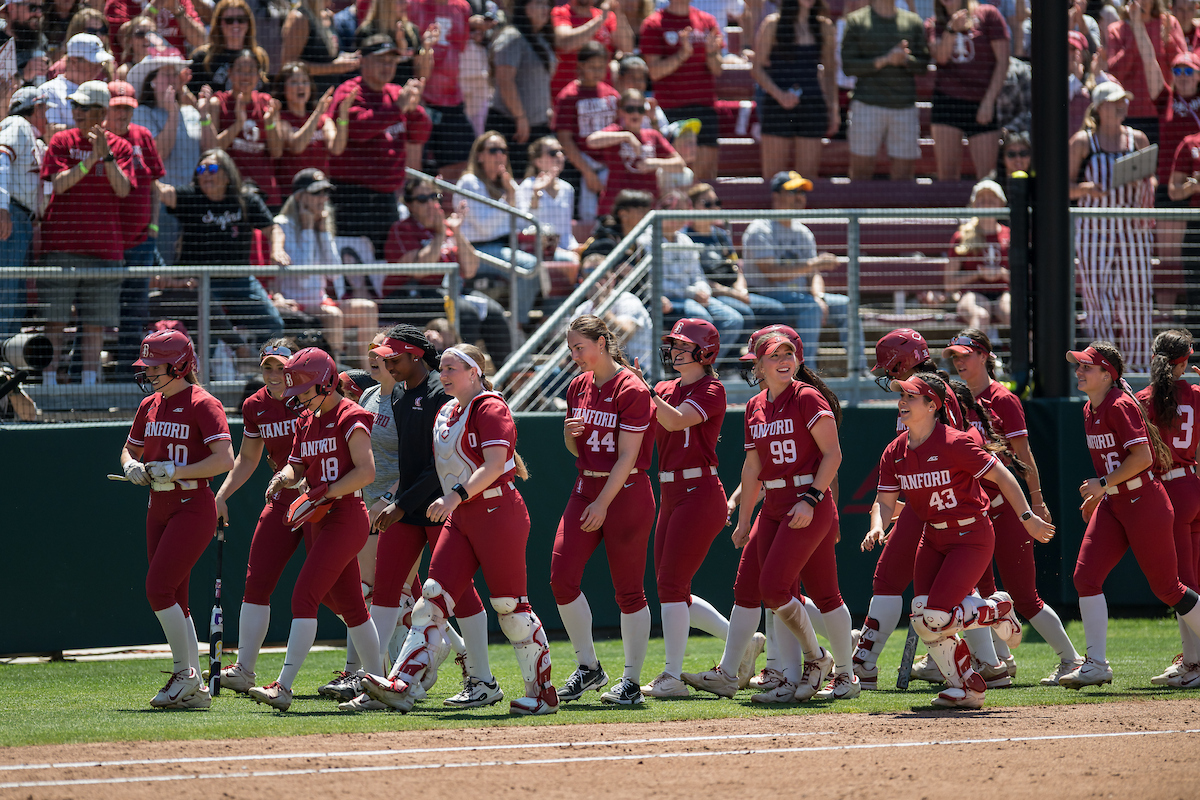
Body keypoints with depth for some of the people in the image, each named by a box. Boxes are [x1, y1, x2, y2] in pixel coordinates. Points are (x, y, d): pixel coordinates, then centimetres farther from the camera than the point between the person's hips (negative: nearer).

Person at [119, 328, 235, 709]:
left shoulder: (203, 405, -11)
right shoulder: (150, 406, 12)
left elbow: (225, 460, -20)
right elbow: (130, 449, 25)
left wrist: (175, 471, -21)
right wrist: (132, 466, 2)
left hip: (193, 507, -8)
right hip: (159, 508, 8)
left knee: (158, 589, -15)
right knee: (173, 599, 6)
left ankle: (185, 674, -5)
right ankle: (194, 689, 10)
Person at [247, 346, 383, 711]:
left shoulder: (350, 418, -11)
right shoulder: (307, 421, 15)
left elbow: (366, 471, -18)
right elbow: (297, 465, 20)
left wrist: (325, 493, -23)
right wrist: (285, 476, -3)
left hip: (345, 517, -9)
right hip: (317, 521, 9)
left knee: (304, 596, -16)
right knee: (347, 604, 11)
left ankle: (284, 687, -20)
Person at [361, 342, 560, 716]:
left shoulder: (489, 408, -10)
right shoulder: (447, 413, 17)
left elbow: (494, 465, -22)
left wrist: (457, 495, -31)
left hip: (497, 513, -9)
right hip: (460, 518, 9)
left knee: (510, 606, -4)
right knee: (432, 598, -4)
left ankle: (543, 693, 7)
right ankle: (403, 685, -13)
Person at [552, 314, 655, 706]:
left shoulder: (632, 390, -12)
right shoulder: (579, 387, 11)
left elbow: (627, 456, -15)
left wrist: (603, 504, -20)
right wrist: (570, 434, -3)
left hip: (627, 492, -7)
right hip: (586, 489, 7)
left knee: (628, 590, -2)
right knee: (562, 578, -4)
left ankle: (632, 682, 6)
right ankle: (588, 668, 10)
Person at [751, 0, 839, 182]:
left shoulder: (824, 27, 9)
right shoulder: (772, 25, 0)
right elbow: (756, 68, -1)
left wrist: (833, 109, 10)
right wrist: (779, 95, -16)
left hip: (812, 107, 3)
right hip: (777, 106, -3)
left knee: (808, 176, 1)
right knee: (773, 176, -6)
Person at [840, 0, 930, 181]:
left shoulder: (914, 22, 12)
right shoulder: (857, 21, 5)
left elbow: (923, 65, 9)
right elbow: (849, 66, -2)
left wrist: (905, 59, -13)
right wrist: (885, 60, -14)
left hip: (904, 106, 2)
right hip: (867, 105, -2)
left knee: (903, 173, 1)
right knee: (861, 172, -5)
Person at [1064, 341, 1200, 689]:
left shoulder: (1121, 406, -17)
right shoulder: (1091, 409, 11)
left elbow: (1142, 456, -24)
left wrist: (1104, 484, -20)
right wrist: (1097, 494, 19)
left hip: (1145, 504, -9)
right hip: (1112, 505, 9)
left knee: (1167, 588, 0)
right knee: (1085, 577, -6)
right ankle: (1096, 665, -4)